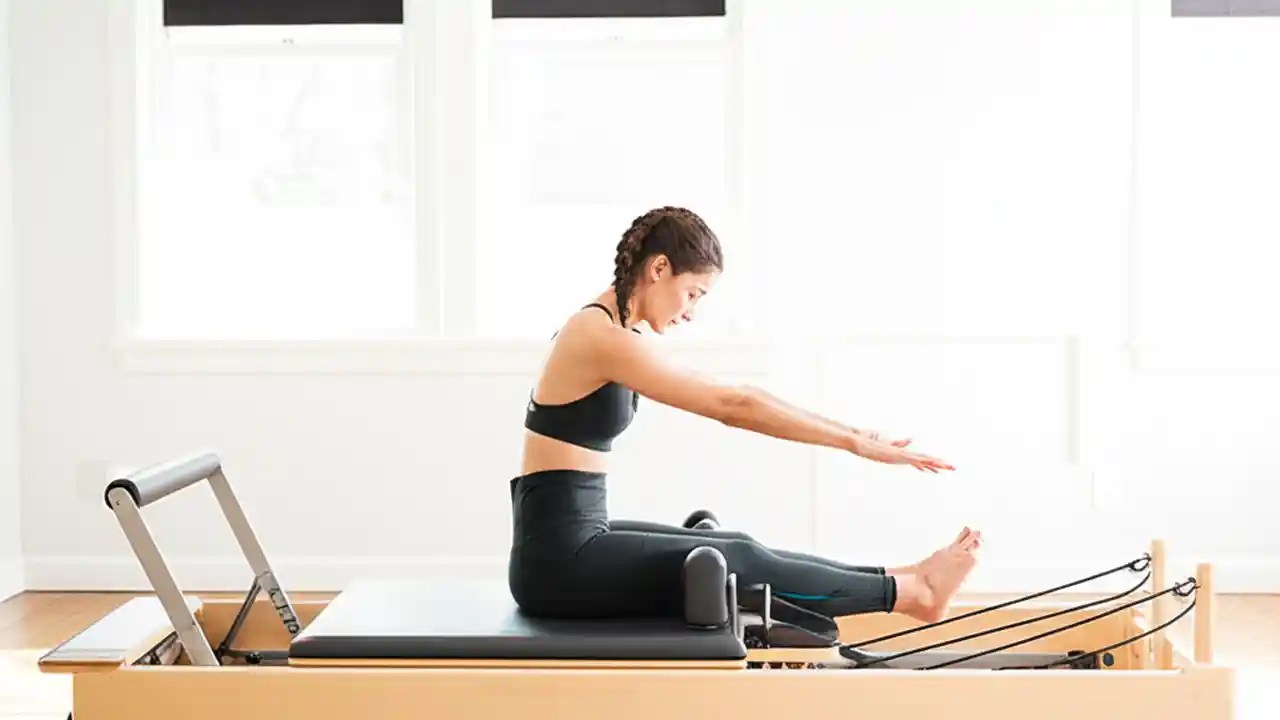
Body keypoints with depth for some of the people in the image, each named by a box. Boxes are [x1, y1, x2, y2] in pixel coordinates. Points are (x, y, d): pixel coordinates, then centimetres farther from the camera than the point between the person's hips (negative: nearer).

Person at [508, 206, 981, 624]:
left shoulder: (607, 329, 11)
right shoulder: (605, 338, -19)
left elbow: (722, 403, 16)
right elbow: (733, 405, -18)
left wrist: (841, 432, 14)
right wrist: (855, 442, -12)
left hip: (572, 542, 9)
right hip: (559, 560, -9)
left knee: (737, 550, 12)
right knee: (741, 565, 0)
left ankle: (898, 582, 22)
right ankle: (912, 592, 13)